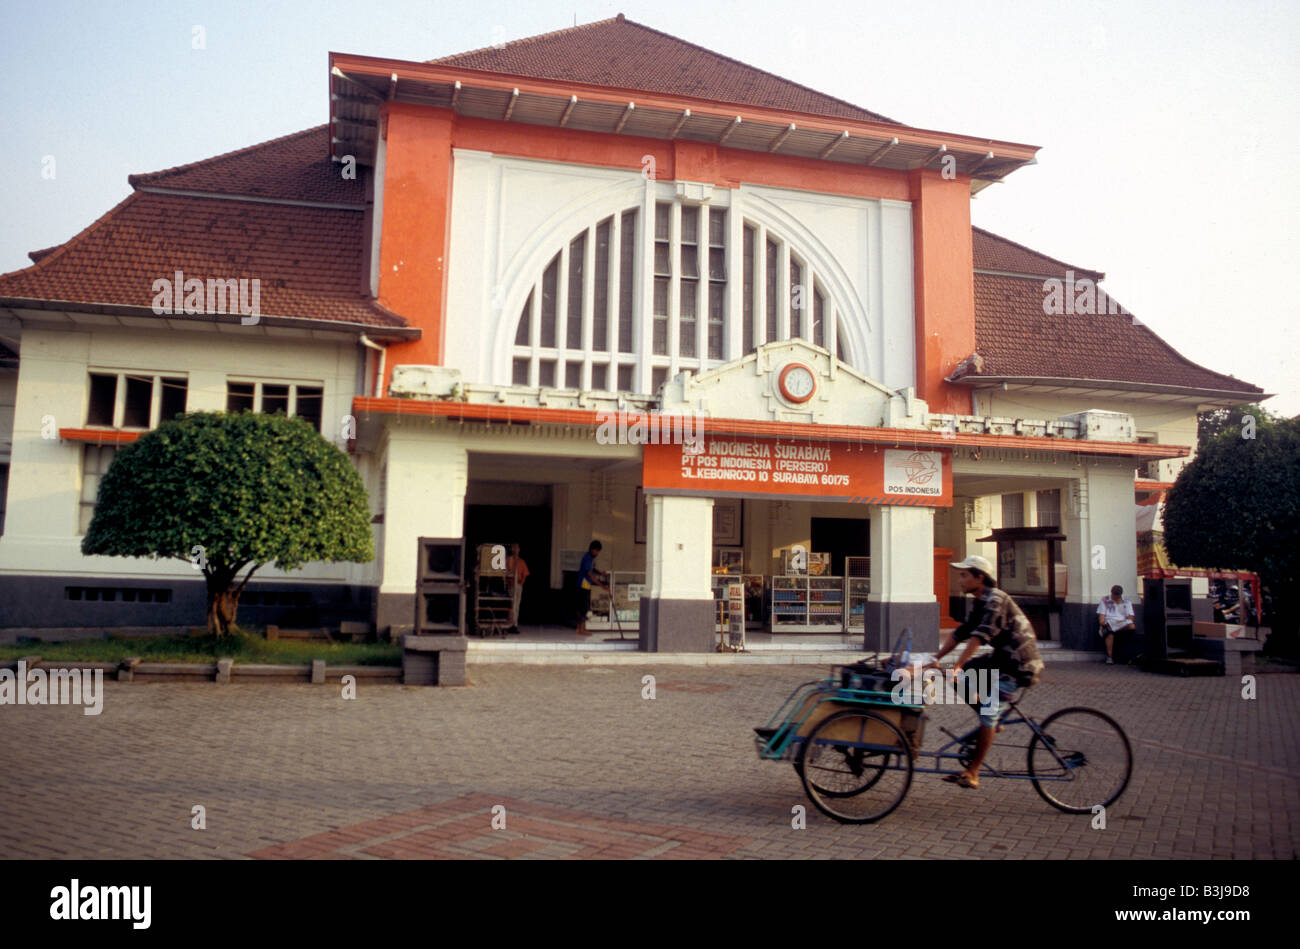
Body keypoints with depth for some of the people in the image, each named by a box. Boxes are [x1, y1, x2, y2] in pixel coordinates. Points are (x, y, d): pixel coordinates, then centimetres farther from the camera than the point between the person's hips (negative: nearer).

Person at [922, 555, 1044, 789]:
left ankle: (972, 773, -10)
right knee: (962, 676, 2)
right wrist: (935, 659, 6)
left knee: (988, 712, -15)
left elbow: (979, 637, -28)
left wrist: (957, 666, -33)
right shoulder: (981, 603, 11)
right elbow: (960, 633, 11)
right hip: (1002, 658, 10)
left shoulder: (996, 599, -19)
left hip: (1020, 666, -9)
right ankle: (994, 721, 12)